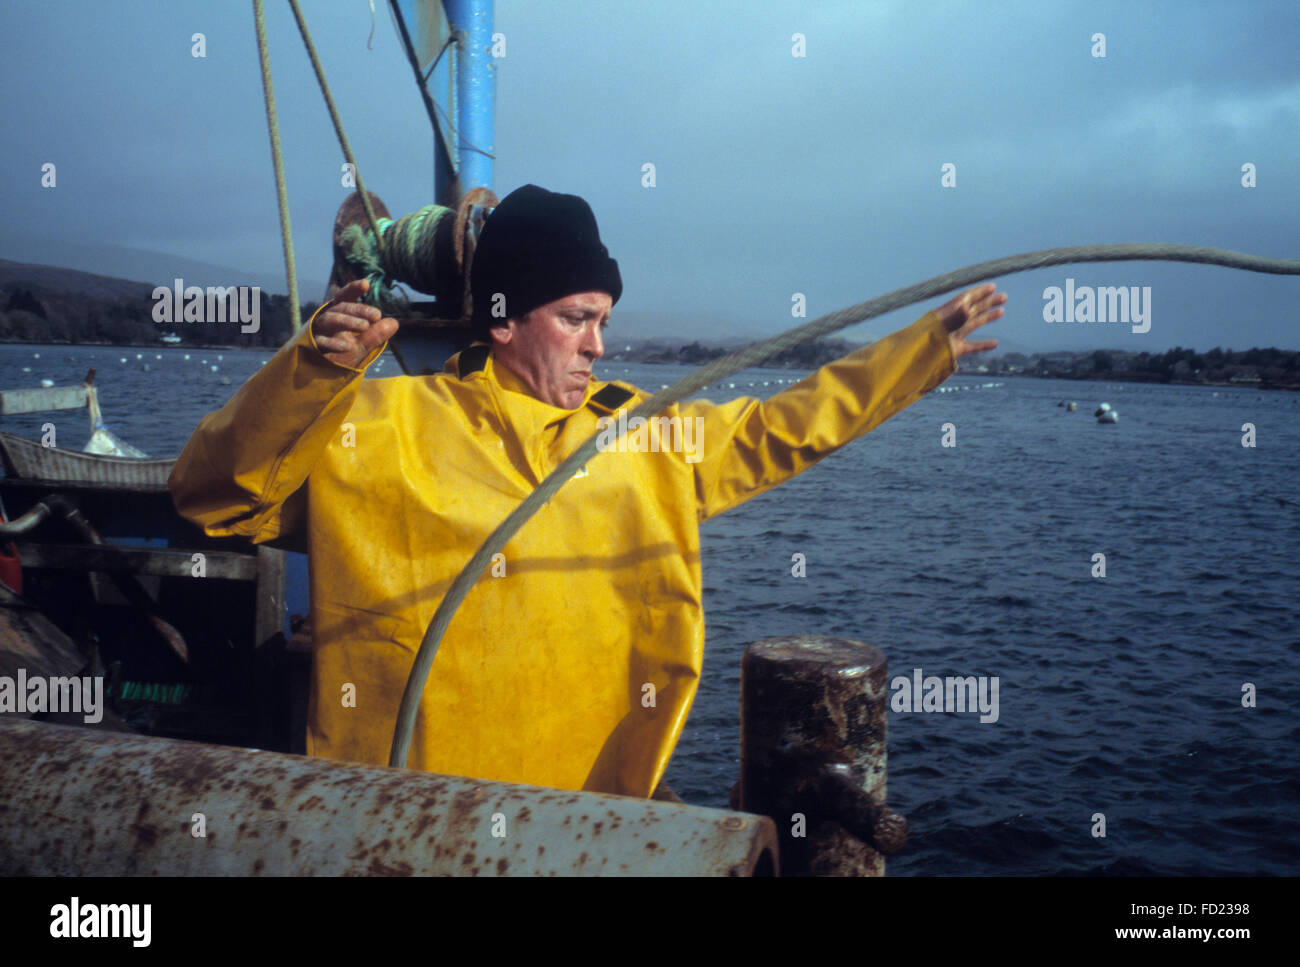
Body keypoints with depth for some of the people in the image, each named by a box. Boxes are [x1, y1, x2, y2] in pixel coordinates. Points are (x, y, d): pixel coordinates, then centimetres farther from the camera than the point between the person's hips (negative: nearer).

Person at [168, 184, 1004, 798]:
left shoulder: (645, 434, 9)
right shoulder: (385, 427, -4)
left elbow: (783, 428, 15)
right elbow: (216, 495, -8)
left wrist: (930, 345, 15)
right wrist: (313, 370, -24)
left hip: (599, 792, 4)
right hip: (407, 813, -3)